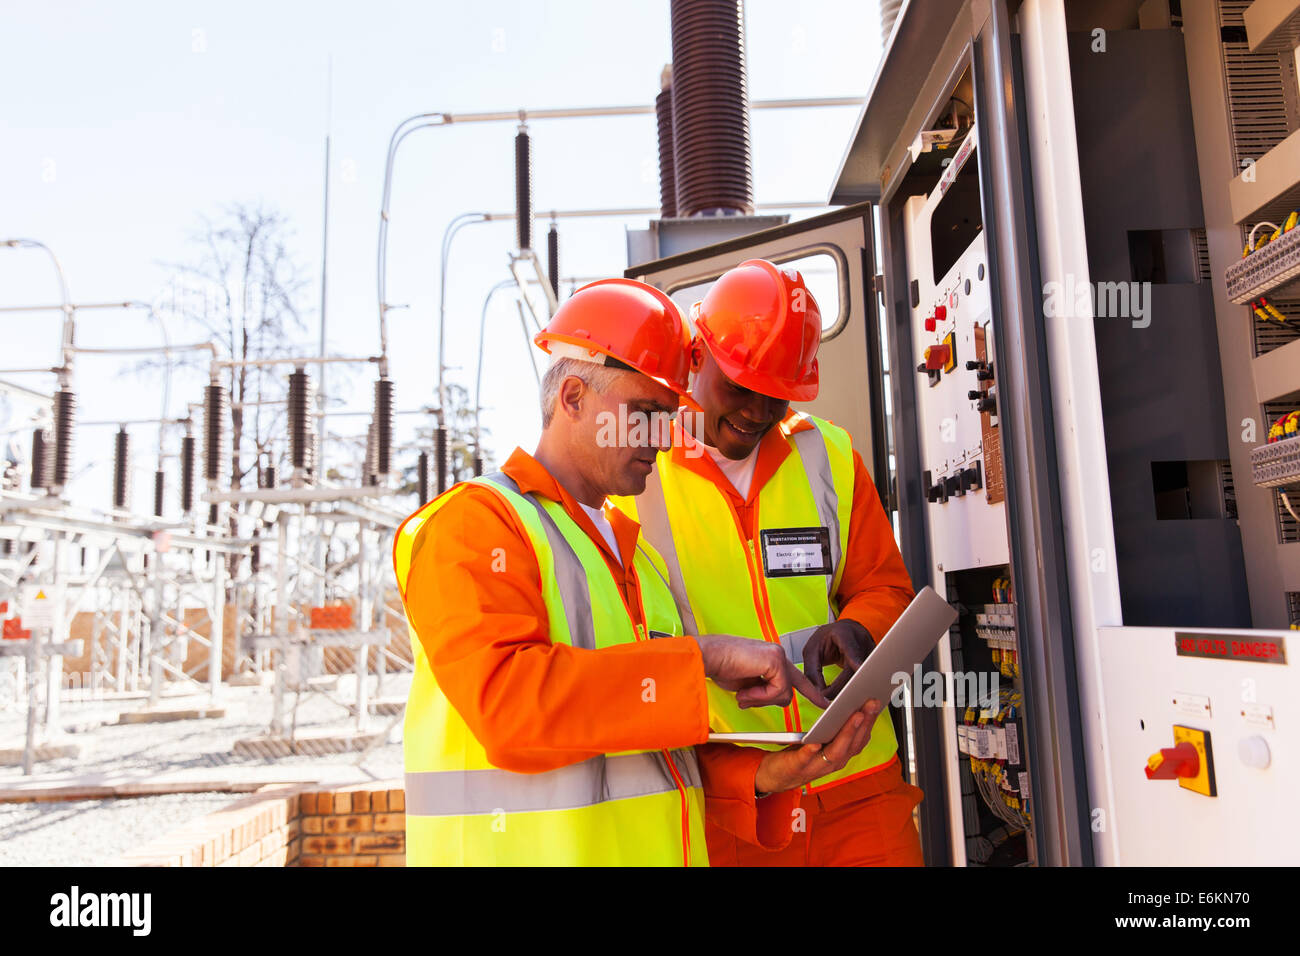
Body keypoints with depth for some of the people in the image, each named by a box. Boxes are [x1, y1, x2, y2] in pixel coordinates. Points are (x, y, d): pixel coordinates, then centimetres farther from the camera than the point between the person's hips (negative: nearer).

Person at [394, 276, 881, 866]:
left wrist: (761, 775, -4)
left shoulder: (632, 551, 15)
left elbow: (662, 743, 13)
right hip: (530, 850, -7)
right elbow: (506, 700, -25)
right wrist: (702, 658, -23)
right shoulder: (473, 521, -9)